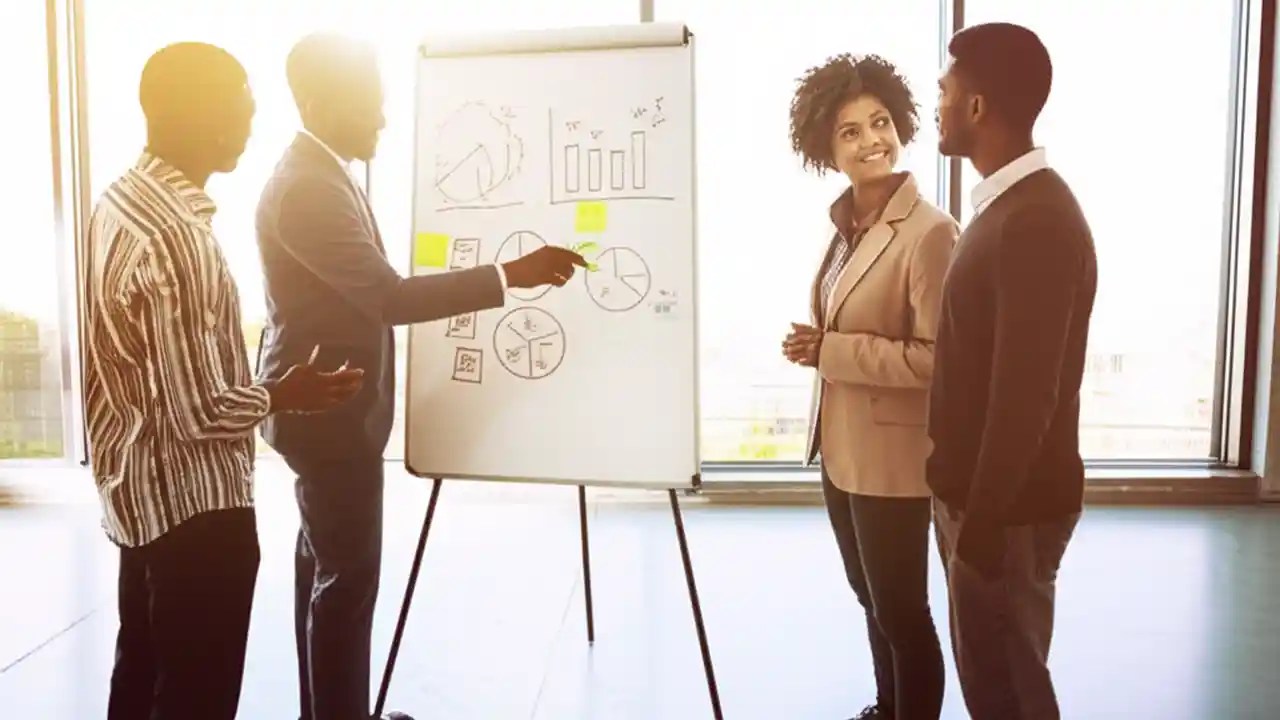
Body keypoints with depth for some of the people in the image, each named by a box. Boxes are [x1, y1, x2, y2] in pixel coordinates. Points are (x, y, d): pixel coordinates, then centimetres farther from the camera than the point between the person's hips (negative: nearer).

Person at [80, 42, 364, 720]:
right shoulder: (176, 236, -26)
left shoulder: (120, 201, 4)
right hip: (193, 502, -9)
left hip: (137, 491, 9)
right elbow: (199, 412, -25)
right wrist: (282, 396, -8)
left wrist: (257, 388, 15)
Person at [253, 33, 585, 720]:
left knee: (326, 565, 17)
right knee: (348, 574, -1)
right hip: (331, 410, -11)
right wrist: (510, 274, -29)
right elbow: (389, 295, -28)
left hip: (332, 405, 11)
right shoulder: (306, 187, -22)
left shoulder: (319, 174, 11)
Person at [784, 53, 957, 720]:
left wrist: (828, 351, -21)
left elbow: (936, 358, -24)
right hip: (842, 444, 9)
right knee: (871, 599, 24)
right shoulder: (846, 223, 7)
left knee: (901, 609, 10)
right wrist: (815, 345, 3)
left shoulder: (929, 231, -20)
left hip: (892, 453, -8)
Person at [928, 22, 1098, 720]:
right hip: (979, 490, 9)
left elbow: (1024, 394, -25)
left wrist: (982, 520, -18)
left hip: (1010, 505, -9)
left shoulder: (1036, 221, -23)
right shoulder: (1009, 205, 9)